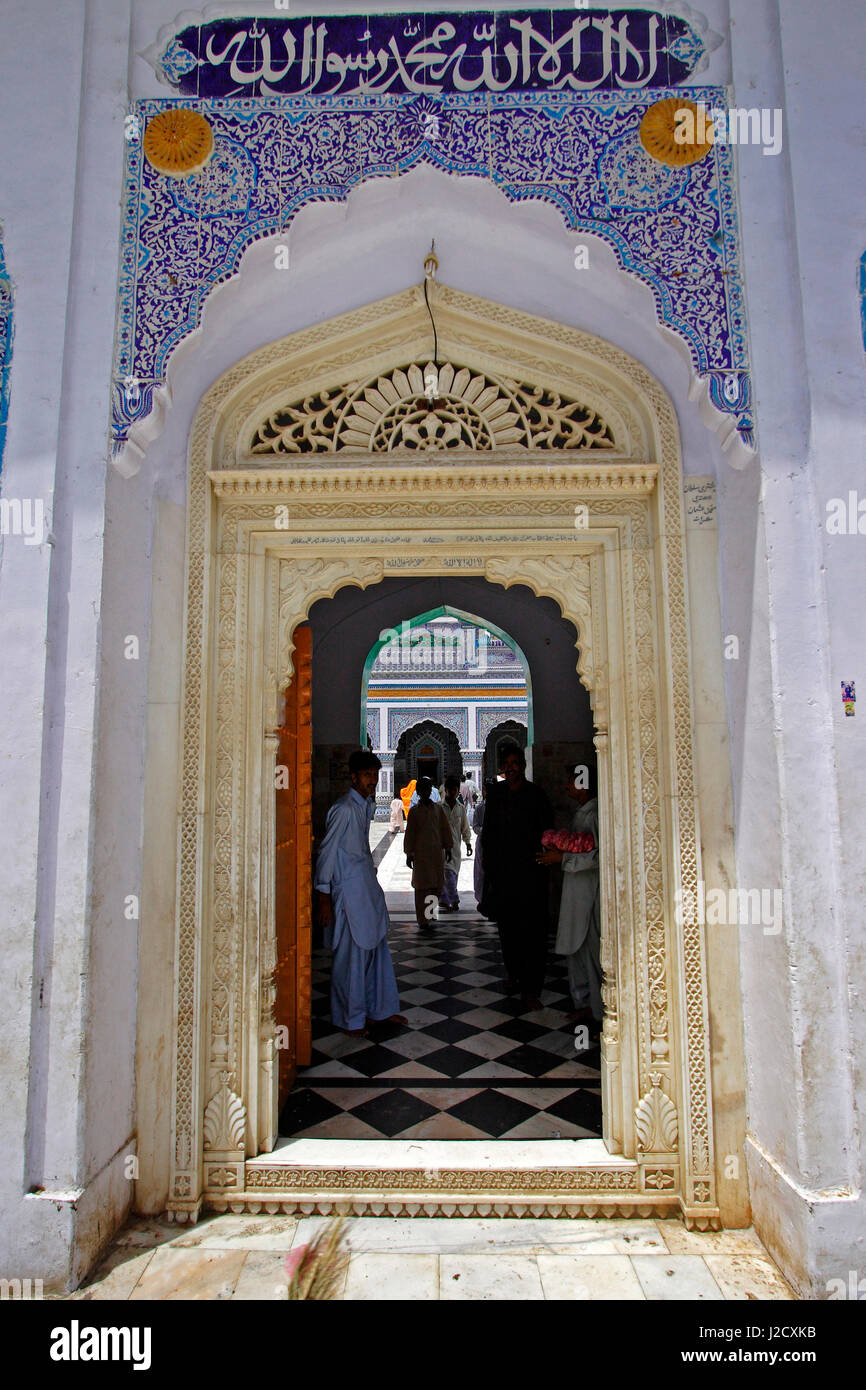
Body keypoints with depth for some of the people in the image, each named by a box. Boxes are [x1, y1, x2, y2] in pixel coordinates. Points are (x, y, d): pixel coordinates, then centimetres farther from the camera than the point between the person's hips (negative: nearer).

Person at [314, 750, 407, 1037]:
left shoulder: (368, 805, 10)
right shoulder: (344, 809, -17)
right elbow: (327, 852, -16)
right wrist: (324, 897, -16)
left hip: (369, 884, 9)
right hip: (349, 889, -9)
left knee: (378, 946, 15)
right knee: (352, 954, 0)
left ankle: (380, 1008, 29)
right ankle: (349, 1019, 15)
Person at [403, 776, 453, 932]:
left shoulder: (438, 809, 8)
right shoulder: (414, 811, 0)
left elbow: (445, 829, 13)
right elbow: (409, 833, 1)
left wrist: (447, 848, 12)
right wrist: (409, 853, -2)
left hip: (437, 852, 4)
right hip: (421, 853, -4)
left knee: (437, 884, 6)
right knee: (422, 886, -4)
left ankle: (429, 912, 26)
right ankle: (423, 921, -1)